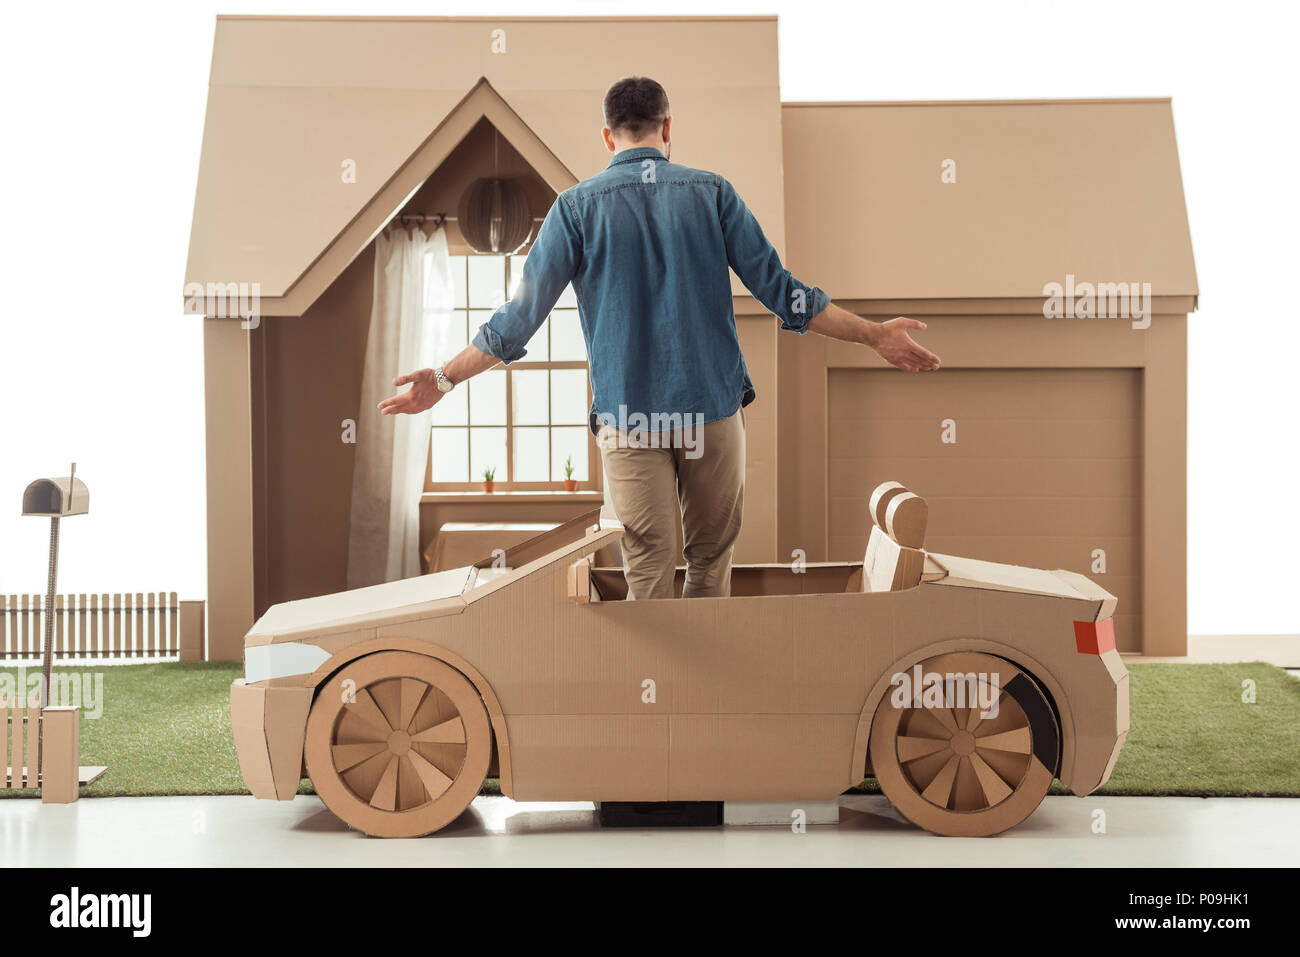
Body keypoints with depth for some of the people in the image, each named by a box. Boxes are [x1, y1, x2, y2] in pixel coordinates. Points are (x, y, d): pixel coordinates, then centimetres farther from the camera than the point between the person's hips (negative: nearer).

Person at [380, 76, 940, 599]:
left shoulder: (578, 205, 0)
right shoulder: (712, 193, 1)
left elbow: (521, 315, -1)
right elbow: (781, 292, 1)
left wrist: (445, 379, 10)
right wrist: (875, 336, 11)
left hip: (628, 419, 0)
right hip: (715, 406, 1)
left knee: (649, 578, 3)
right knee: (711, 562, 13)